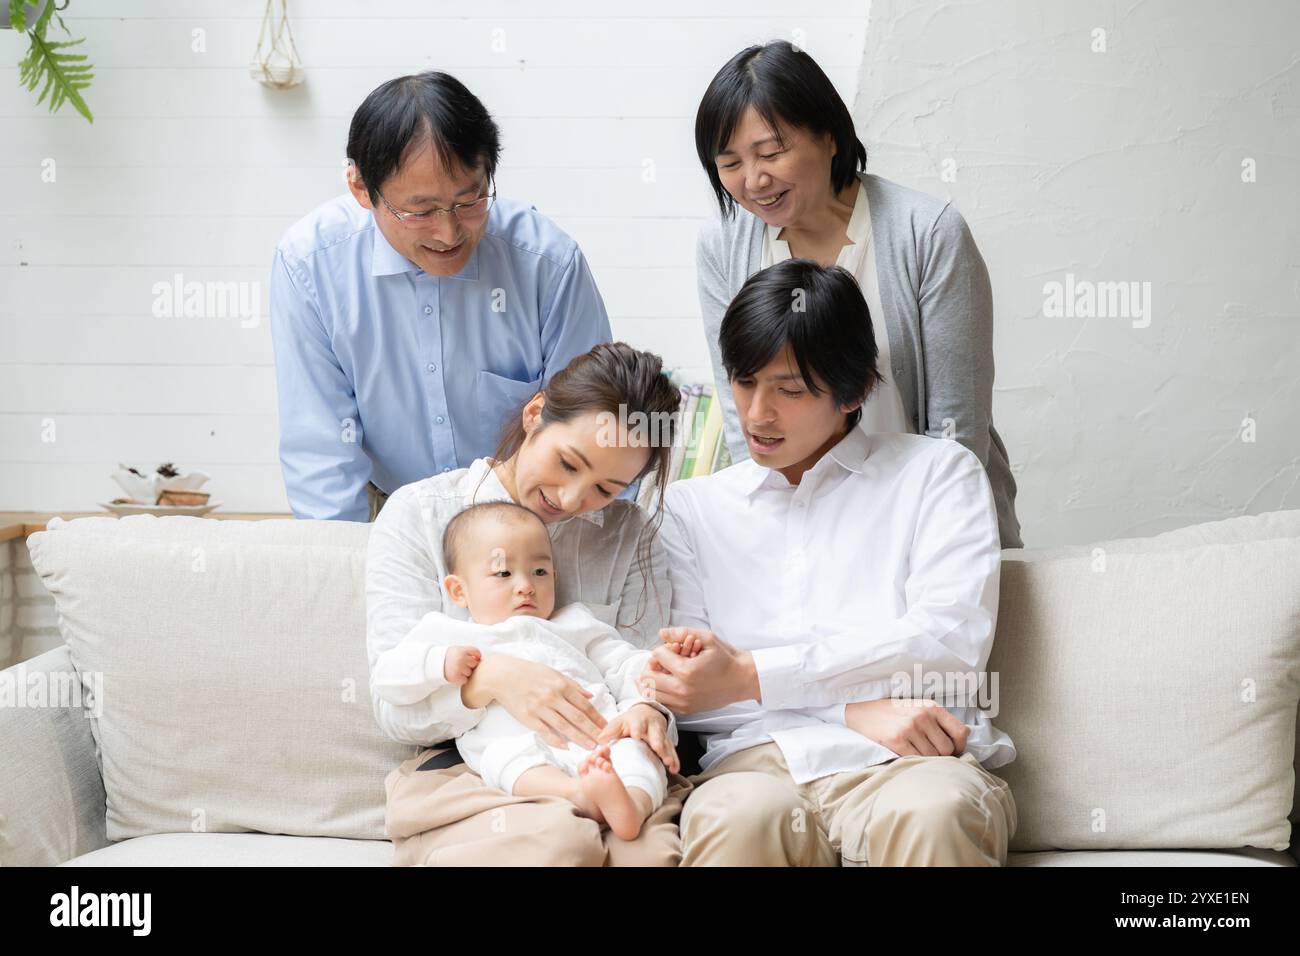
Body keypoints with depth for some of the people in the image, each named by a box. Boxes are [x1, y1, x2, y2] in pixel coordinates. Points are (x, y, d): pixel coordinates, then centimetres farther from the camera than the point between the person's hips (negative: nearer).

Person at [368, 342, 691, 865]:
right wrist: (491, 677, -24)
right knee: (560, 842, -36)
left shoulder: (632, 534, 14)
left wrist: (646, 714, -20)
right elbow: (396, 703, -3)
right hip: (462, 770, -1)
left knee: (655, 849, -34)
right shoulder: (418, 514, 4)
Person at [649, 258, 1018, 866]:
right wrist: (854, 708, -7)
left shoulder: (938, 471, 16)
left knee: (931, 814, -38)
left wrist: (749, 675, -6)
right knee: (739, 817, -38)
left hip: (910, 758, 0)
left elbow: (951, 641, 0)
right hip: (757, 760, 0)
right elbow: (683, 692, 10)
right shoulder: (690, 507, 22)